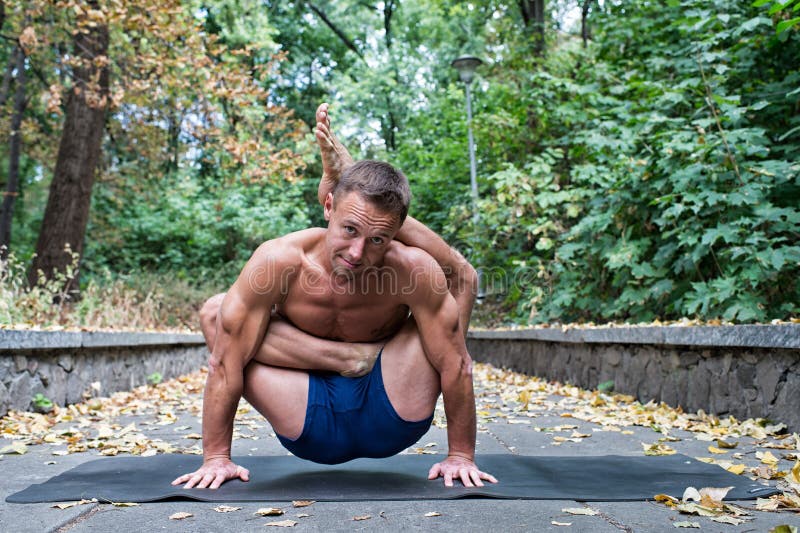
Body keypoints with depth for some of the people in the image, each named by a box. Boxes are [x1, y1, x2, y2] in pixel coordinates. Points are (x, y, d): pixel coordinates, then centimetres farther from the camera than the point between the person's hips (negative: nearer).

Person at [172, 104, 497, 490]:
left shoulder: (413, 269, -24)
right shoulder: (280, 260, -22)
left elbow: (456, 367, -15)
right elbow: (225, 364, -17)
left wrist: (461, 456, -12)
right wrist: (216, 458, -13)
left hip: (391, 423, 0)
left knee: (459, 276, -8)